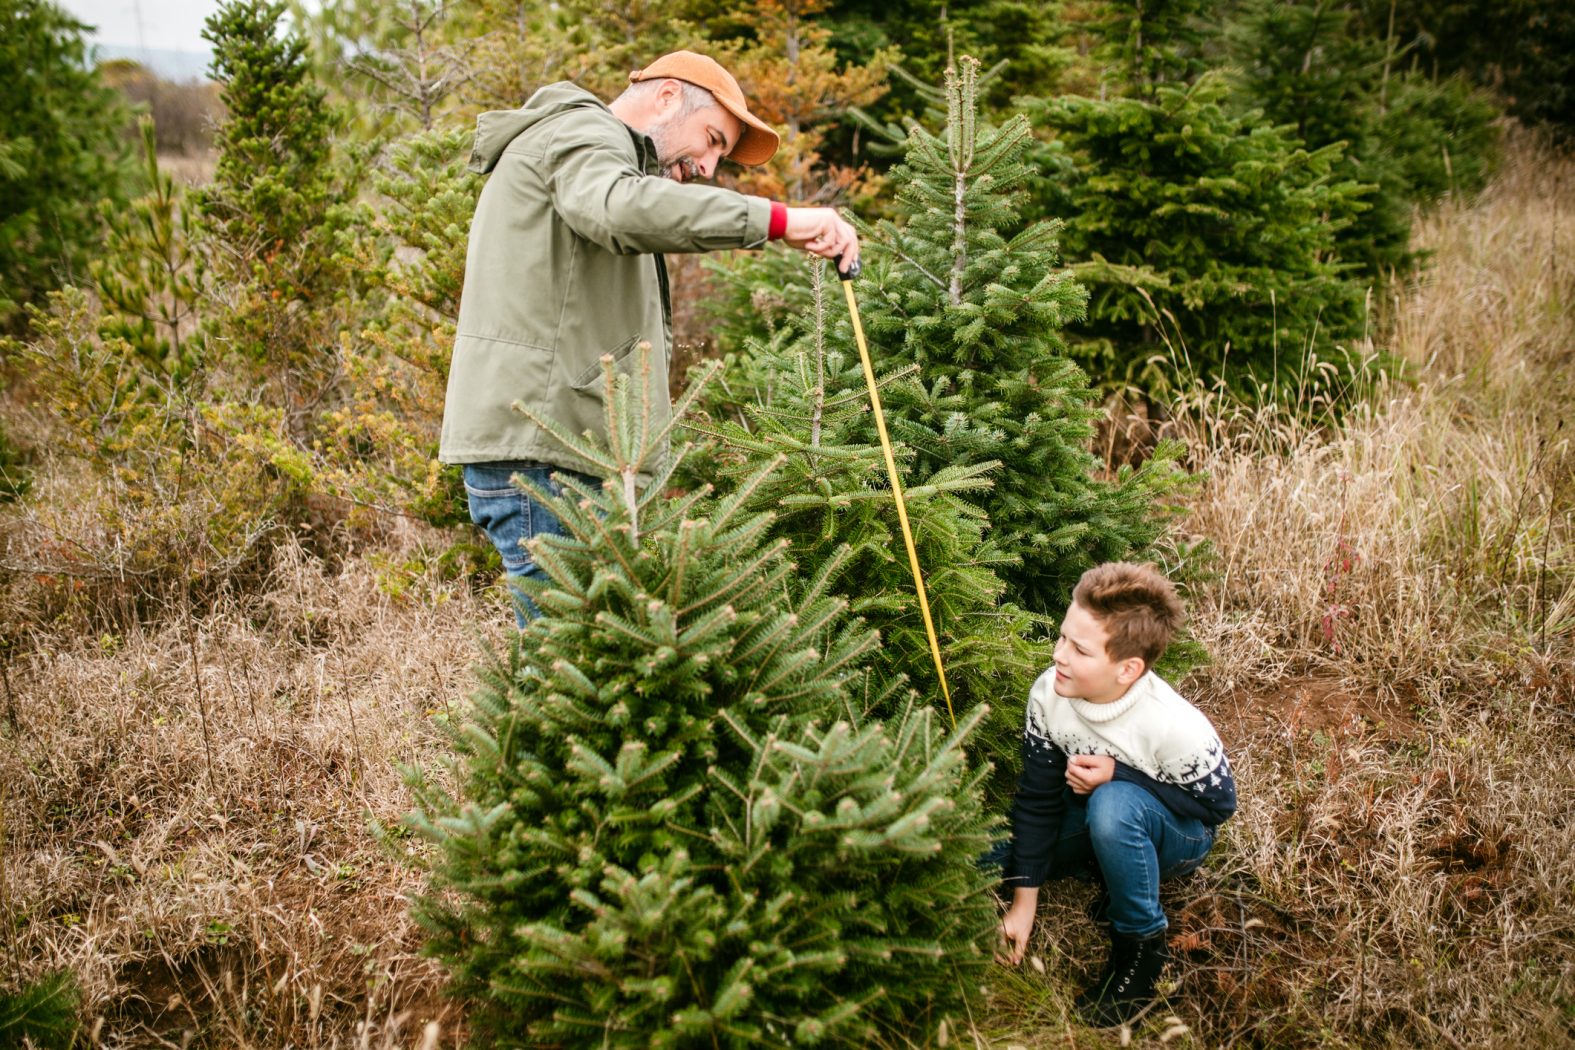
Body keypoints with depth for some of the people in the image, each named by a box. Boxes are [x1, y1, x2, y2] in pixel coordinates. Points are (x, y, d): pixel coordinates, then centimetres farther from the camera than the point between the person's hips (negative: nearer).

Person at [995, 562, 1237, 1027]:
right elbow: (1039, 798, -14)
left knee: (1113, 804, -39)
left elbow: (1219, 803, -19)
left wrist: (1119, 775, -31)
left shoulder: (1175, 727, -35)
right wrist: (1024, 903, -15)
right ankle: (1112, 876, 7)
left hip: (1178, 835, -5)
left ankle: (1142, 945, -16)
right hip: (1097, 824, 5)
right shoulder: (1048, 694, -23)